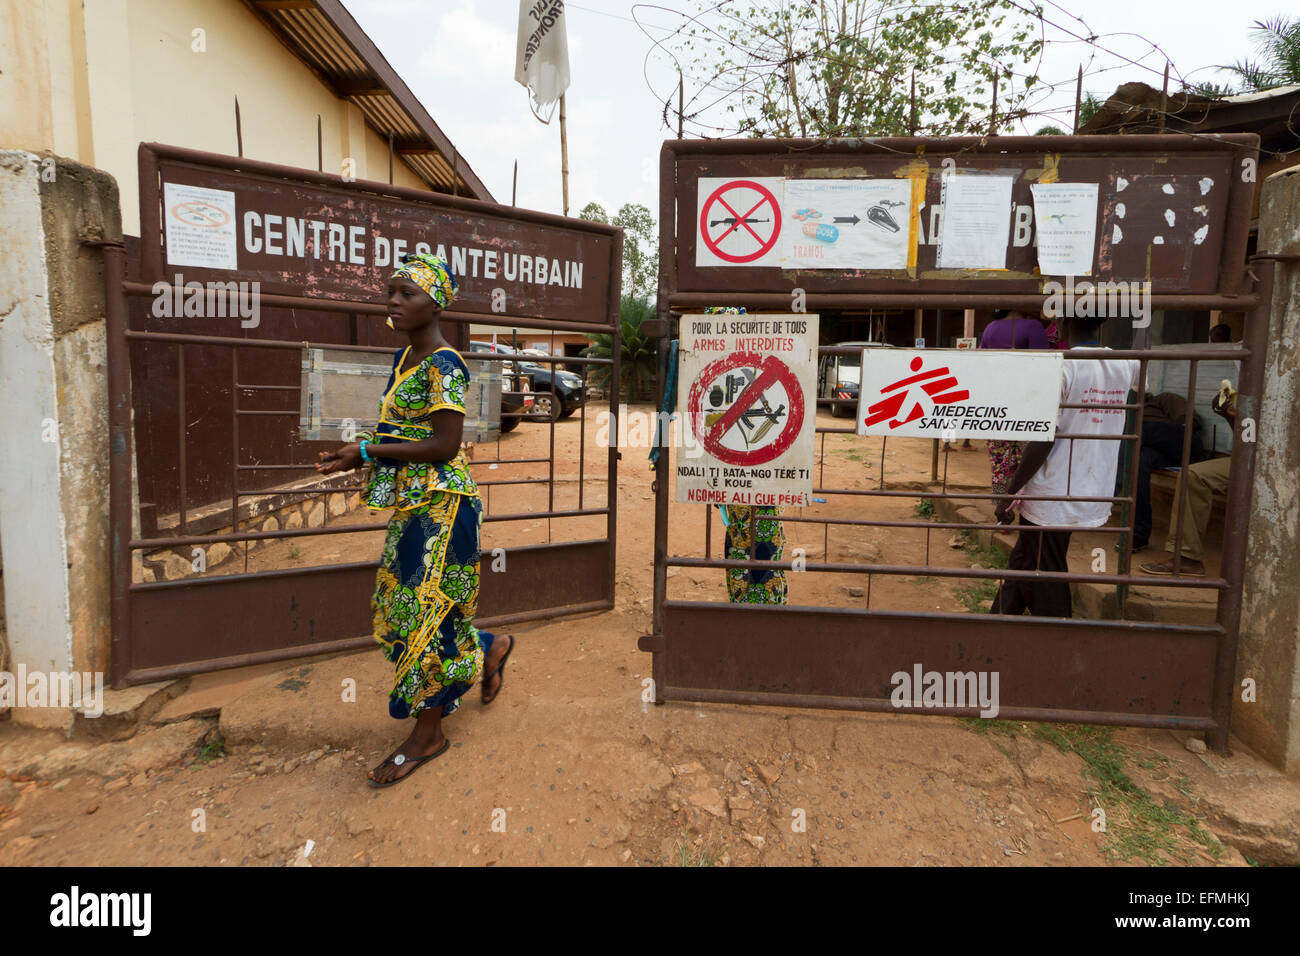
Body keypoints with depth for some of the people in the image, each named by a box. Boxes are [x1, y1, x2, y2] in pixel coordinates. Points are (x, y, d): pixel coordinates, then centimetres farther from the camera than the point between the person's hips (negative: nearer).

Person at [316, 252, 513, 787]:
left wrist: (367, 452, -19)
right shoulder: (405, 358, 13)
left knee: (424, 612, -1)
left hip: (441, 503, -9)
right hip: (412, 503, 10)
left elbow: (445, 446, -21)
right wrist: (359, 454, 4)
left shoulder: (443, 365, -15)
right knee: (401, 606, 17)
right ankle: (490, 649, 38)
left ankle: (428, 733, 16)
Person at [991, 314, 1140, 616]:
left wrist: (1009, 492, -12)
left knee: (1046, 593, 6)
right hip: (1093, 500, 7)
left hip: (1051, 500, -7)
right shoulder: (1126, 366, 2)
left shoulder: (1062, 367, -17)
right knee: (1020, 565, 22)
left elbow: (1044, 440, -20)